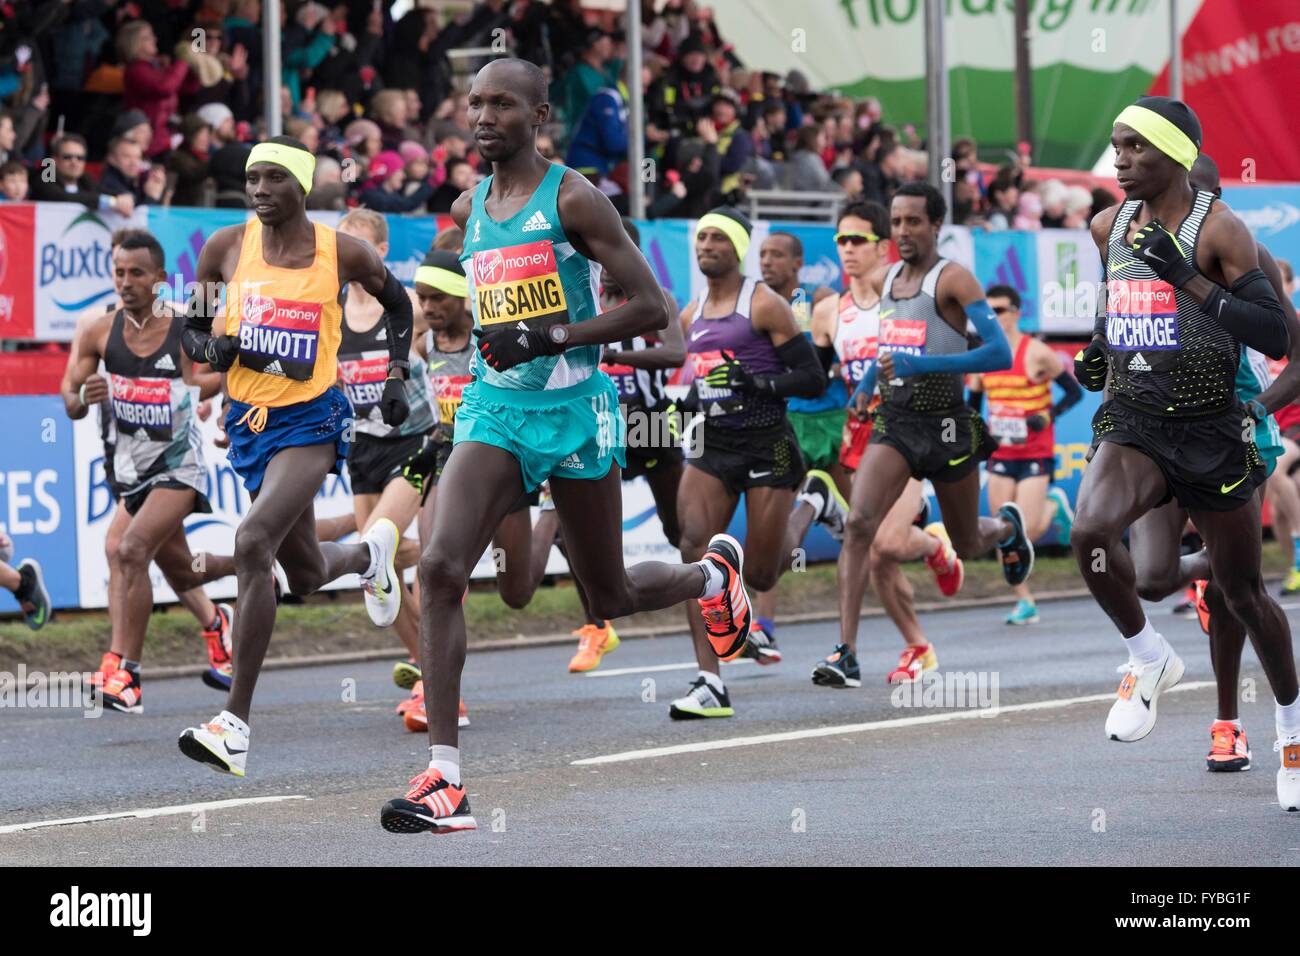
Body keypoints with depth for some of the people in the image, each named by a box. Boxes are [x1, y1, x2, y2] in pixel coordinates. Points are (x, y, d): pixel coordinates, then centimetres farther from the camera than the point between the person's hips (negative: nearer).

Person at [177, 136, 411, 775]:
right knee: (306, 573, 18)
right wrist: (211, 348, -12)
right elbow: (192, 327, 10)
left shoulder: (342, 253, -6)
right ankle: (370, 553, 59)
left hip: (312, 420, -5)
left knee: (253, 543, -26)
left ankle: (235, 724, -25)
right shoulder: (226, 248, -2)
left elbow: (397, 302, 14)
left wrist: (397, 378, 7)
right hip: (249, 420, 5)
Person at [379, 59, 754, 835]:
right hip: (493, 408, 4)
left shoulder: (572, 198, -10)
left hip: (574, 409, -4)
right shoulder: (469, 209, 10)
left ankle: (714, 574, 46)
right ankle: (446, 779, -20)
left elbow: (652, 309, -13)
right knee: (441, 568, -18)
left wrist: (547, 339, -19)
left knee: (611, 597, 10)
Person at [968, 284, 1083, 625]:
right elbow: (973, 402, 20)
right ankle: (1024, 603, 9)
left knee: (1026, 533, -12)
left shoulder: (1036, 354, -10)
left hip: (1036, 455, -5)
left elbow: (1074, 392, -5)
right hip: (1000, 456, 5)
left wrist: (1047, 416, -18)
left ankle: (1054, 506, 21)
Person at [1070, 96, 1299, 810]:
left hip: (1212, 434, -3)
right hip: (1133, 425, 4)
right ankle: (1148, 659, -4)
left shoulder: (1218, 229, -11)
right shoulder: (1108, 228, 6)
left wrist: (1188, 279, -23)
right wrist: (1100, 348, 7)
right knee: (1090, 531, -28)